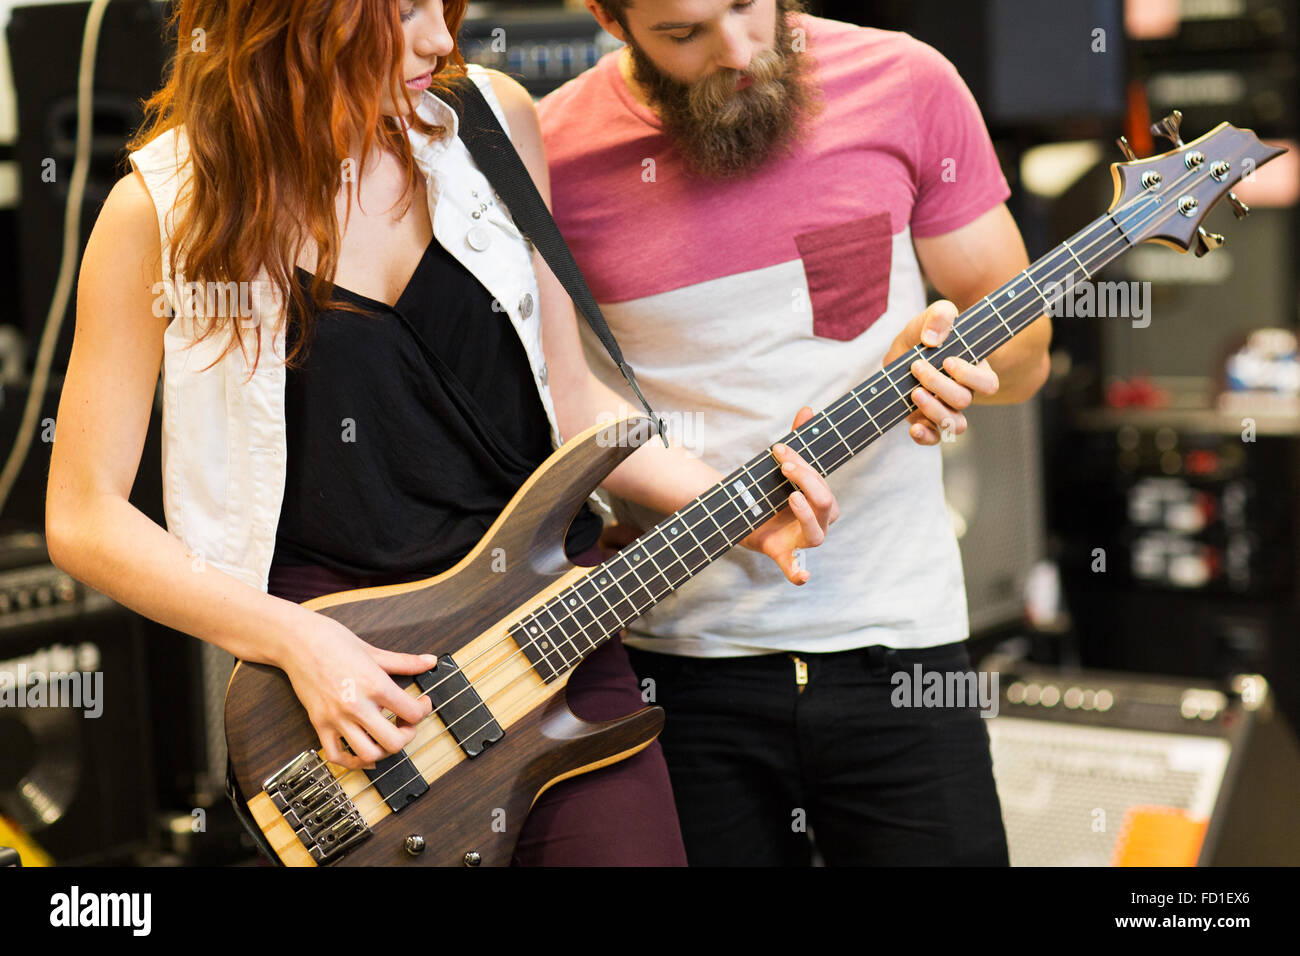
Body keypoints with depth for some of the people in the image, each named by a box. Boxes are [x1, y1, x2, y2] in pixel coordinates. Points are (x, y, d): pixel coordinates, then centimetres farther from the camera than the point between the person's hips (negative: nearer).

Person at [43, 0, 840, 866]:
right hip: (342, 661, -3)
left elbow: (567, 396, 9)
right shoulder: (163, 210, -9)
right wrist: (296, 641, -14)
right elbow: (84, 516, -5)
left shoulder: (493, 119, 1)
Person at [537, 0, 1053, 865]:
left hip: (891, 634, 1)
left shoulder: (905, 86, -2)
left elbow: (1025, 346, 4)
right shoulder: (550, 152, -4)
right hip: (676, 655, 0)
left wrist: (953, 358, -17)